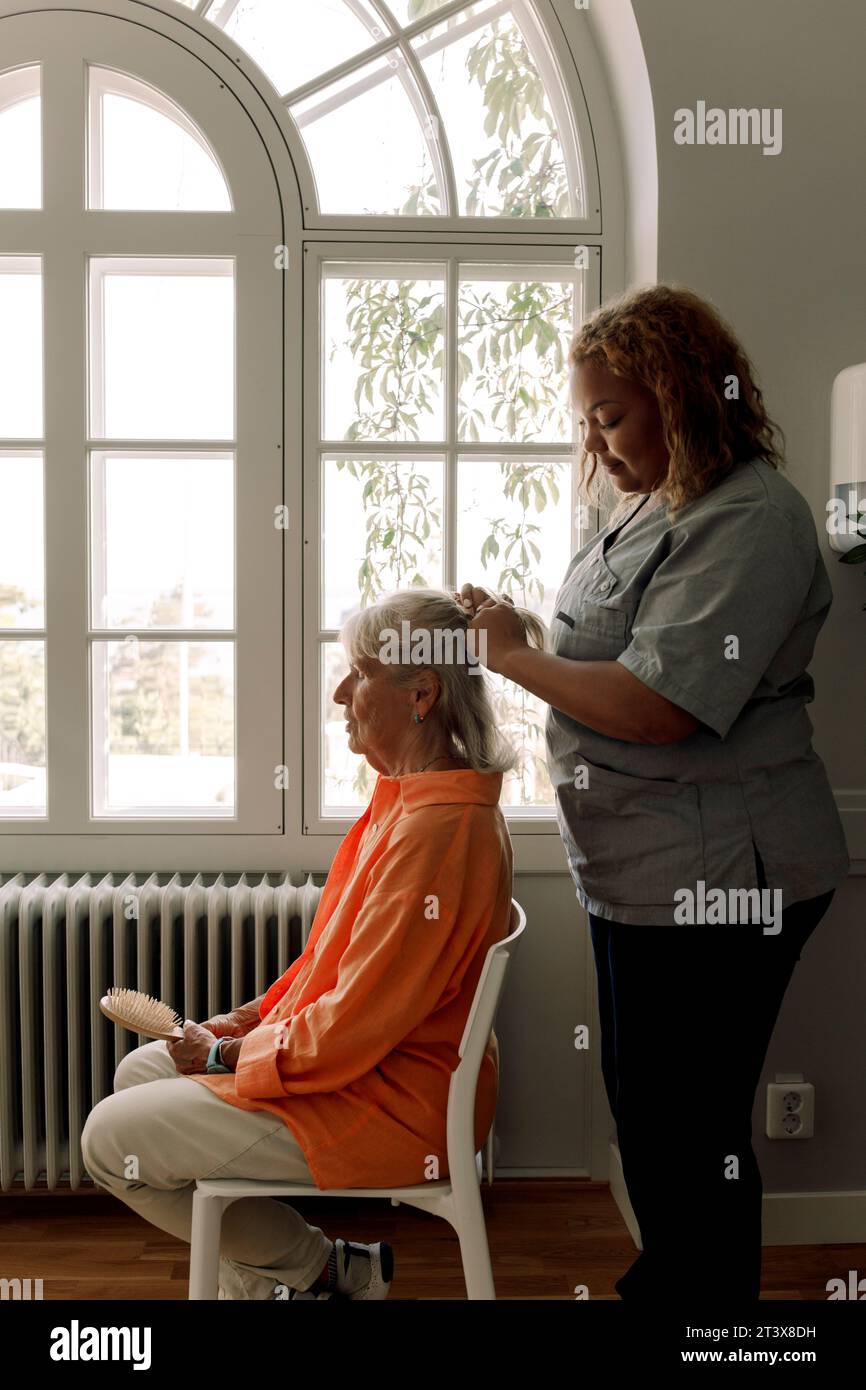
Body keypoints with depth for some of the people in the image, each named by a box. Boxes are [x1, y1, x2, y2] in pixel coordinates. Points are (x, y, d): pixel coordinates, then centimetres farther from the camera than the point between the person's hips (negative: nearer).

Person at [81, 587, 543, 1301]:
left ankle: (327, 1270, 9)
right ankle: (255, 1278, 23)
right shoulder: (410, 794, 2)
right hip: (364, 1060, 10)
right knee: (139, 1071, 17)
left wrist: (228, 1054, -12)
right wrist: (256, 1016, 5)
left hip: (390, 1107, -10)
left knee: (111, 1139, -5)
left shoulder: (437, 829, -30)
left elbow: (348, 1033, -26)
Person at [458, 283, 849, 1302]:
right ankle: (669, 1276, 44)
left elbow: (657, 708, -27)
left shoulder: (750, 520, -20)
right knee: (642, 1102, 23)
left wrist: (512, 656, -16)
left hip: (713, 880, -10)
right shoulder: (655, 503, 11)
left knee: (687, 1123, 6)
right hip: (642, 873, 10)